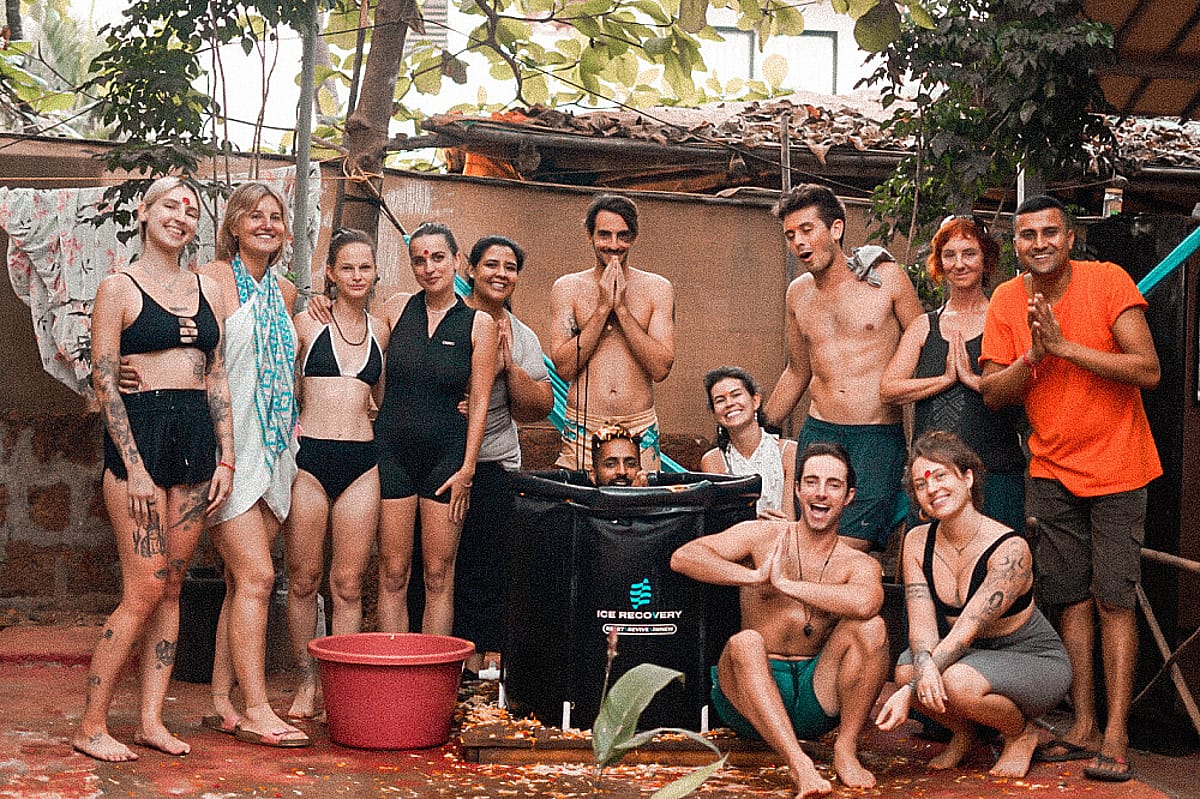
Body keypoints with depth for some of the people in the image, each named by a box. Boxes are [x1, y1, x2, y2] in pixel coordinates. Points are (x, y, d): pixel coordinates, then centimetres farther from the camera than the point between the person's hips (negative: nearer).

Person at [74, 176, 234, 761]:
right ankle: (91, 727, 3)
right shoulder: (119, 288, -2)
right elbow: (104, 382, -7)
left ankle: (151, 721, 13)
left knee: (171, 588, 6)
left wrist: (225, 459, 6)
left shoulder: (206, 290, 14)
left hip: (196, 440, 5)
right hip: (140, 434, -5)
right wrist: (134, 467, -13)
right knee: (144, 592, -8)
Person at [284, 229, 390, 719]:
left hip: (362, 462, 2)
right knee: (304, 579, 4)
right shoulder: (307, 324, 4)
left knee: (349, 584, 2)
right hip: (309, 457, -2)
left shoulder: (380, 331, 12)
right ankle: (307, 682, 17)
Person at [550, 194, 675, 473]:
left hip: (641, 428, 1)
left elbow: (661, 369, -5)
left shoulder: (657, 288, 6)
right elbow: (564, 367, -6)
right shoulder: (567, 288, 4)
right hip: (582, 427, -1)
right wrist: (603, 307, -9)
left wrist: (621, 308, -9)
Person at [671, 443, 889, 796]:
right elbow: (683, 557, -9)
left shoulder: (859, 565, 4)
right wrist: (754, 576, -18)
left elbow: (864, 603, -24)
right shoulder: (762, 536, 5)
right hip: (752, 695, -1)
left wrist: (785, 583, -18)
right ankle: (798, 763, -42)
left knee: (871, 627, -22)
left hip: (816, 696, 1)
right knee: (745, 642, -33)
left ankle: (846, 748, -15)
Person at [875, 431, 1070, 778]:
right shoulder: (917, 542, -8)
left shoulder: (1010, 549, -25)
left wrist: (908, 693, -36)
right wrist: (924, 666, -40)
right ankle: (964, 734, 6)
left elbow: (967, 629, -29)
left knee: (957, 682, -34)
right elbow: (922, 626, -15)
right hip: (972, 656, 5)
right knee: (907, 669, -26)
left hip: (1036, 660, -5)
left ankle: (1022, 733, -1)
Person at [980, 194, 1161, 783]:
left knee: (1114, 602, -5)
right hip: (1051, 470, 4)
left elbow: (1149, 371, -19)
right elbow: (992, 394, -2)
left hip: (1115, 467, -4)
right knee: (1072, 600, 6)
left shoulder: (1108, 281, -11)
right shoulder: (1006, 301, 0)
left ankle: (1116, 737, -1)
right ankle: (1083, 728, 14)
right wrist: (1033, 354, -19)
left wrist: (1063, 344, -23)